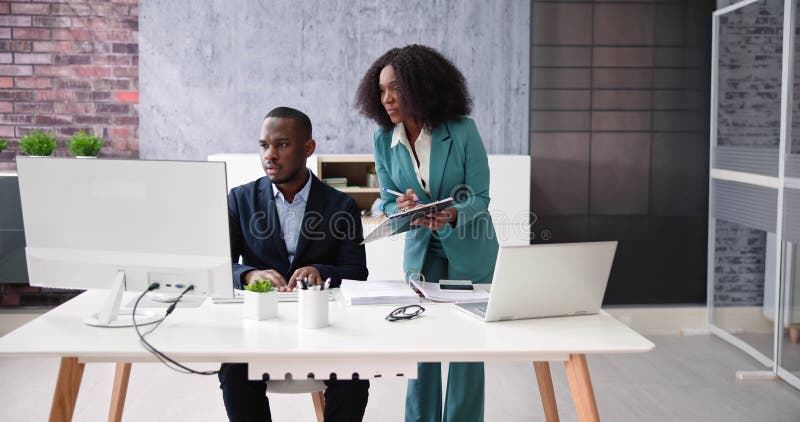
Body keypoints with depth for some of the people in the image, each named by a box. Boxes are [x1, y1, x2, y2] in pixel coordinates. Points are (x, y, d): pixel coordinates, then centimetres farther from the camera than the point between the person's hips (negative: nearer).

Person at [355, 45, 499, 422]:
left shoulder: (461, 130, -19)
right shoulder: (384, 140, -8)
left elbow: (480, 198, -16)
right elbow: (387, 202, -1)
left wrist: (452, 215, -37)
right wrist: (402, 208, -25)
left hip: (468, 248, -3)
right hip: (421, 249, 3)